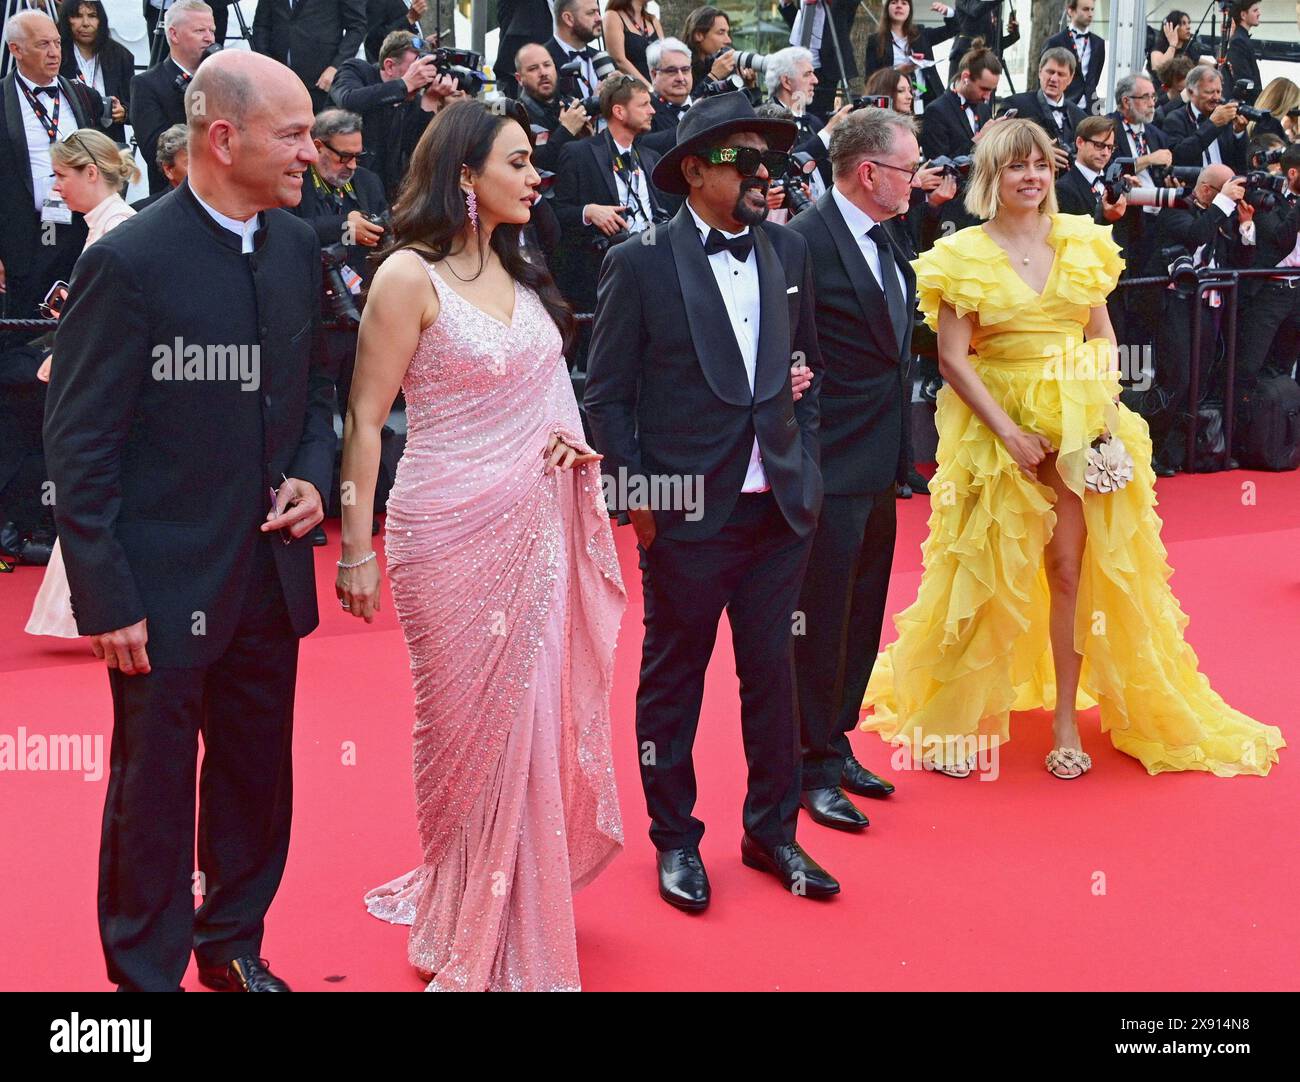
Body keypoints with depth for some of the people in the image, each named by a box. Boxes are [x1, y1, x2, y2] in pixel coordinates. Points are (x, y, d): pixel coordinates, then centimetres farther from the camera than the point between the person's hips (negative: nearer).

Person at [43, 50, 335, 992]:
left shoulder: (298, 246, 3)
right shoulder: (128, 262, -15)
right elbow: (78, 446, -13)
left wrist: (313, 476, -3)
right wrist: (106, 597, -14)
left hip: (272, 574, 6)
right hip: (166, 587, -6)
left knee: (258, 777, 18)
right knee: (155, 792, 9)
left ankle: (233, 945, 39)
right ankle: (148, 972, 29)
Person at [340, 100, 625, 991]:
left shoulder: (521, 274, 10)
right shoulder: (410, 276, -10)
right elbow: (366, 419, -9)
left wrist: (571, 437, 2)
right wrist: (356, 549, -11)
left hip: (537, 527, 6)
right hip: (452, 532, -6)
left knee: (534, 723, 11)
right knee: (469, 730, 5)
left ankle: (518, 910, 32)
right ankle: (467, 935, 26)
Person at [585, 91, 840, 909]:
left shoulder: (789, 252, 8)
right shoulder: (641, 264, -6)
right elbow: (607, 393, -4)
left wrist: (805, 462, 9)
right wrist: (636, 493, -8)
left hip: (781, 506, 4)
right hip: (686, 512, -4)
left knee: (773, 669, 12)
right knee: (675, 676, 10)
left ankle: (772, 829, 29)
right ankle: (675, 839, 26)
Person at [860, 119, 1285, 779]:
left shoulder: (1082, 242, 6)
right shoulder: (963, 256, -4)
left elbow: (1103, 337, 9)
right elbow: (952, 357, -8)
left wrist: (1106, 405, -6)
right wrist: (1008, 430, -15)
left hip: (1079, 425, 3)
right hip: (997, 425, -2)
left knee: (1071, 571, 1)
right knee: (987, 574, 3)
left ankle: (1065, 720, 12)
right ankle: (951, 718, 17)